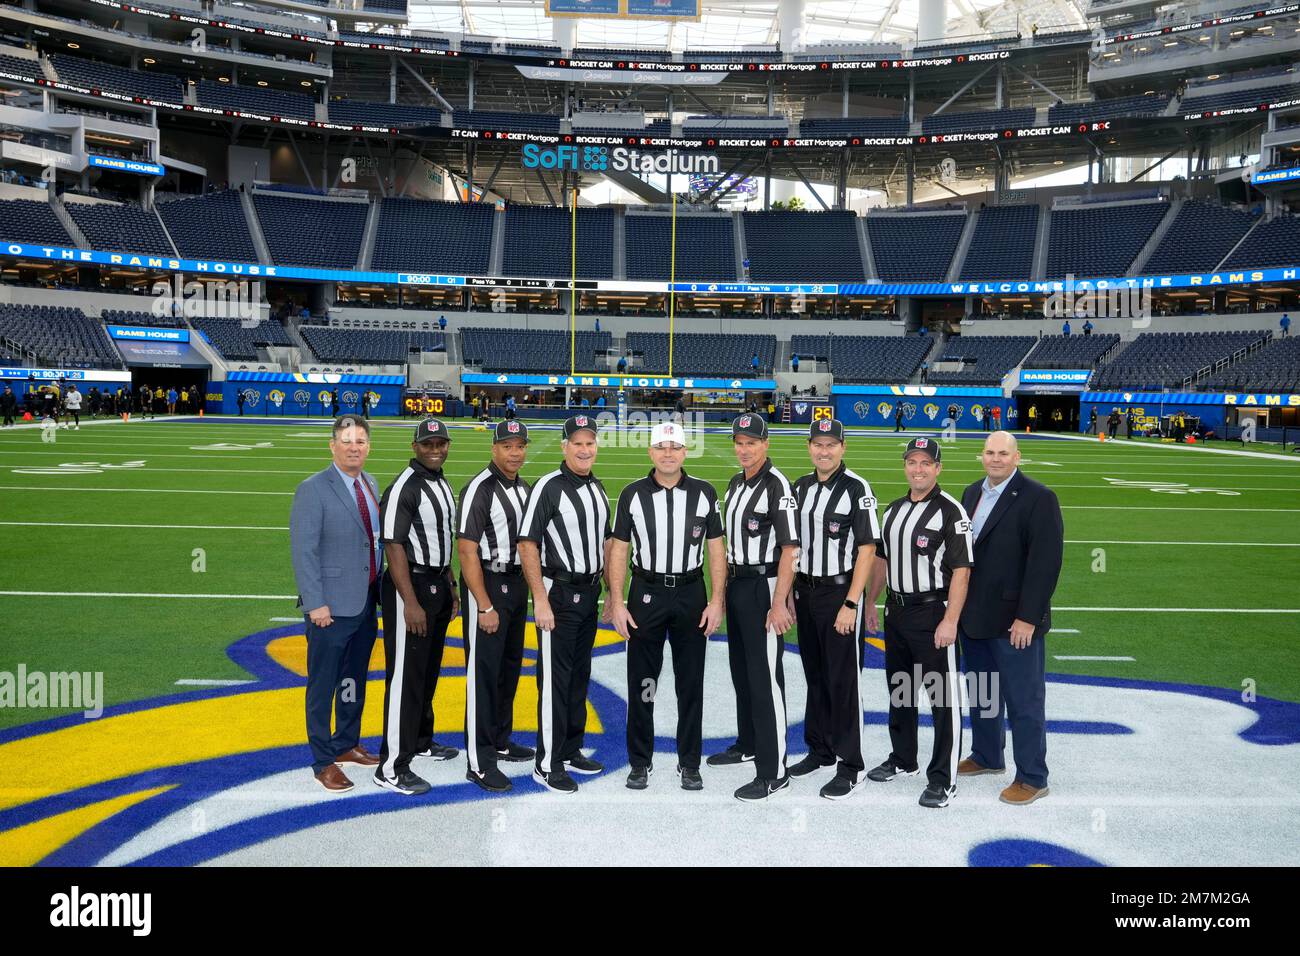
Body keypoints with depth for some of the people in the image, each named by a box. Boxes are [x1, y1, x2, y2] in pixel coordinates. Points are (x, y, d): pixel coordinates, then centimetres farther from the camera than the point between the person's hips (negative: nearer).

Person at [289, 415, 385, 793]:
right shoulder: (313, 490, -12)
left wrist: (381, 591, 11)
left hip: (366, 603, 7)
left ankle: (347, 744, 34)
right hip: (332, 606, -7)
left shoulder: (371, 486, 10)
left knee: (354, 679, 19)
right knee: (324, 686, 4)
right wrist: (316, 603, -18)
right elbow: (303, 551, -15)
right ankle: (323, 761, 15)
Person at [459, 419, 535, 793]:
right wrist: (485, 607, -20)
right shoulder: (480, 489, -16)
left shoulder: (523, 489, 10)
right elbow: (467, 551, -19)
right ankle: (479, 762, 4)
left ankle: (500, 741, 33)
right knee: (484, 672, -4)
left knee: (510, 667, 17)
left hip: (516, 583, 9)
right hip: (486, 584, -8)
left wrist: (529, 588, 12)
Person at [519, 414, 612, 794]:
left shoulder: (597, 488, 10)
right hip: (558, 593, -7)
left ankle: (571, 751, 29)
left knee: (580, 675, 16)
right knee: (555, 679, -2)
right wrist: (540, 600, -20)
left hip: (589, 592, 8)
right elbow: (527, 544, -16)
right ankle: (547, 764, 8)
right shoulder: (549, 486, -13)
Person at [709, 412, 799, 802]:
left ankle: (773, 772, -1)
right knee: (741, 671, 20)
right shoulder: (735, 483, 11)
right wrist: (725, 587, 17)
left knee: (765, 677, -7)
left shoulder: (777, 485, -16)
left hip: (764, 587, -9)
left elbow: (789, 548, -20)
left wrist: (779, 603, -24)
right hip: (736, 585, 9)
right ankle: (748, 745, 36)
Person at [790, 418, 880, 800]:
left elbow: (867, 550, -13)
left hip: (840, 594, -6)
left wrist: (850, 604, -17)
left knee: (843, 680, -1)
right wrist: (790, 594, 10)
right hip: (805, 592, 6)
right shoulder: (800, 487, 9)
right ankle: (820, 750, 29)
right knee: (815, 676, 15)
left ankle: (850, 765, 8)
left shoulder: (857, 488, -11)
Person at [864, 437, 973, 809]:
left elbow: (961, 570, -16)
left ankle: (942, 779, 8)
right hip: (896, 611, 8)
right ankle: (903, 759, 34)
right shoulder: (894, 509, 11)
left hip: (933, 613, -7)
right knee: (900, 690, 18)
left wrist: (949, 621, -21)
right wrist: (870, 602, 17)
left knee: (943, 697, -1)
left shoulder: (951, 511, -12)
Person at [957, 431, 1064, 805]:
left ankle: (1032, 778, 14)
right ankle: (986, 756, 35)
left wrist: (1027, 617, -19)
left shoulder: (1038, 497, -12)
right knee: (981, 694, 19)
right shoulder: (973, 493, 10)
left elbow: (1045, 561, -17)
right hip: (974, 617, 7)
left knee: (1024, 702, 2)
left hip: (1015, 621, -7)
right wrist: (960, 605, 8)